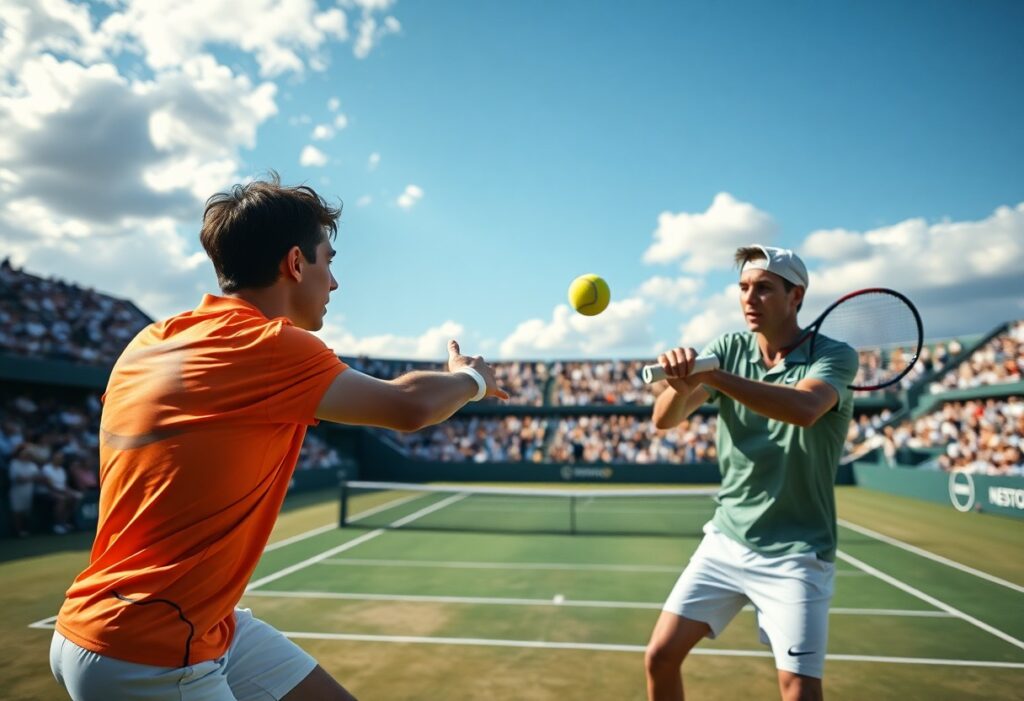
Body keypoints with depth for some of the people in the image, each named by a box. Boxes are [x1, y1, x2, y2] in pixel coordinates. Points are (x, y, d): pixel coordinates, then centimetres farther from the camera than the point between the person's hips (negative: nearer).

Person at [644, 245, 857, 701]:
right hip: (725, 541, 4)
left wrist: (711, 375, -42)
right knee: (660, 657, 4)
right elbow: (664, 419, -13)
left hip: (795, 555, -3)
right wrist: (682, 384, -35)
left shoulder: (834, 356, -11)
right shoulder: (728, 350, -1)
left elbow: (804, 410, -35)